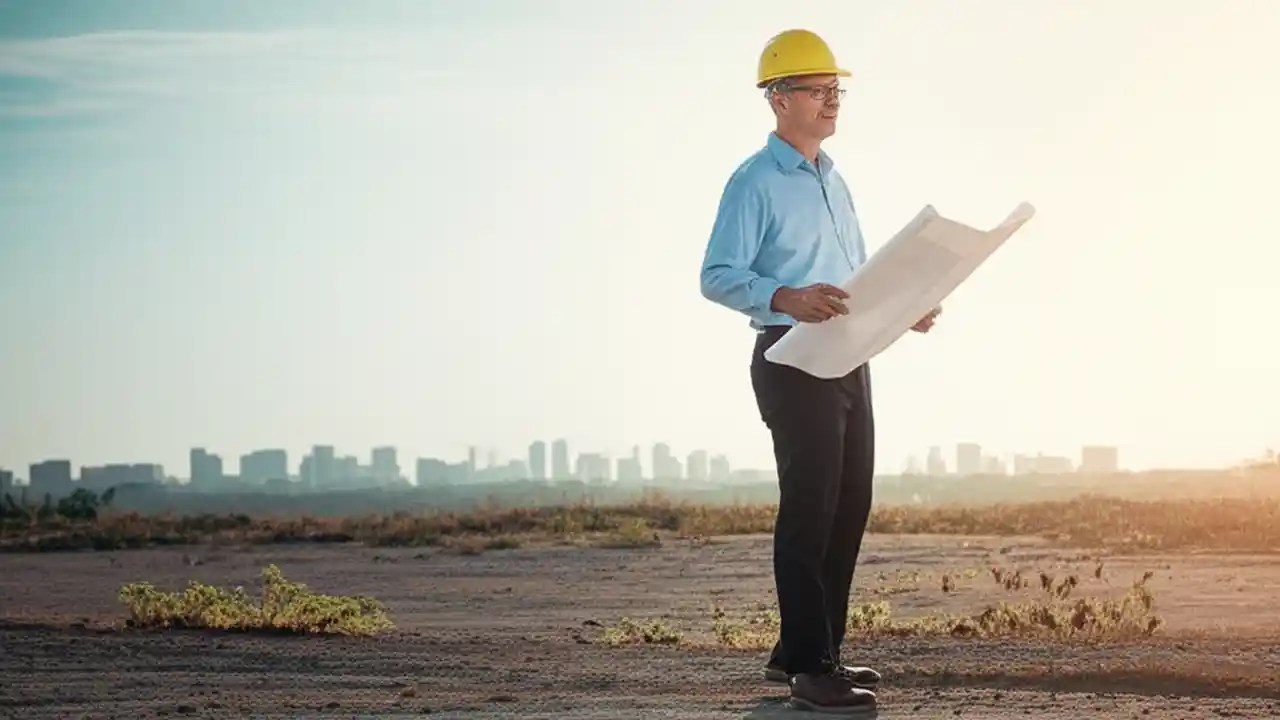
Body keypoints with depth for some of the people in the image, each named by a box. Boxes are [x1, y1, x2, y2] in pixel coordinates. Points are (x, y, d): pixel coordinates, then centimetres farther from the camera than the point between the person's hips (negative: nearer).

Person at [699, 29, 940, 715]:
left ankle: (805, 650, 19)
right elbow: (717, 276, -17)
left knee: (849, 505, 10)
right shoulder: (754, 182, -8)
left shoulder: (833, 180, 19)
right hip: (792, 360, -9)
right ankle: (809, 665, -7)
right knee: (810, 507, -10)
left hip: (848, 362, 9)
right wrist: (786, 298, -32)